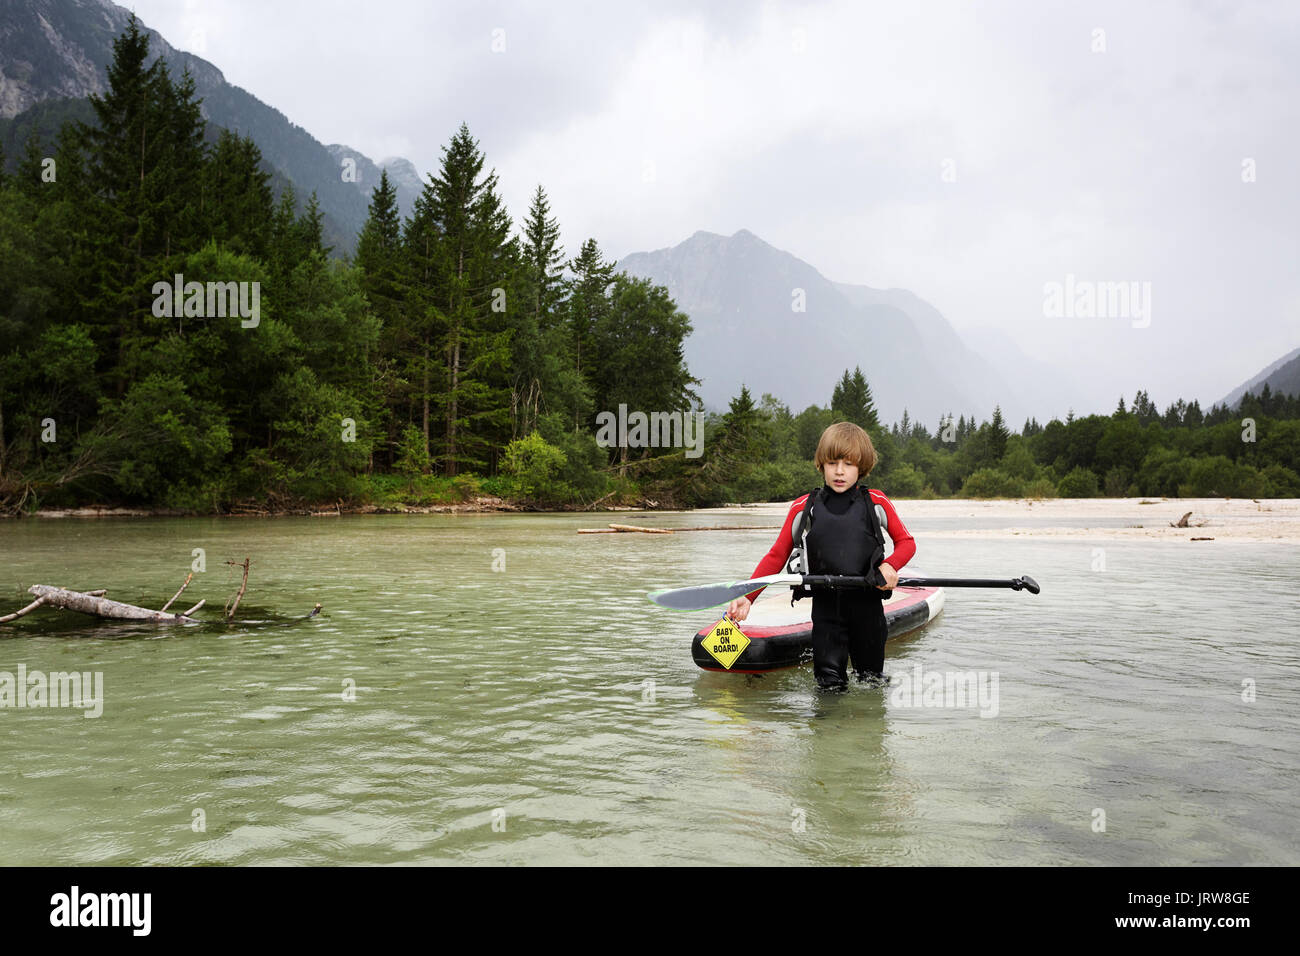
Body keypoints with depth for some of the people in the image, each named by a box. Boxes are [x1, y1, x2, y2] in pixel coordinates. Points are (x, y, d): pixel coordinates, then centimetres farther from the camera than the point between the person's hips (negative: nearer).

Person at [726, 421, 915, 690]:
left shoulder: (876, 502, 1)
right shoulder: (803, 508, 0)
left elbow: (906, 542, 11)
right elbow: (777, 556, 3)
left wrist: (890, 565, -12)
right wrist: (747, 596, -8)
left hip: (867, 601, 0)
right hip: (825, 605, 0)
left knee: (872, 676, 14)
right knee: (829, 681, 1)